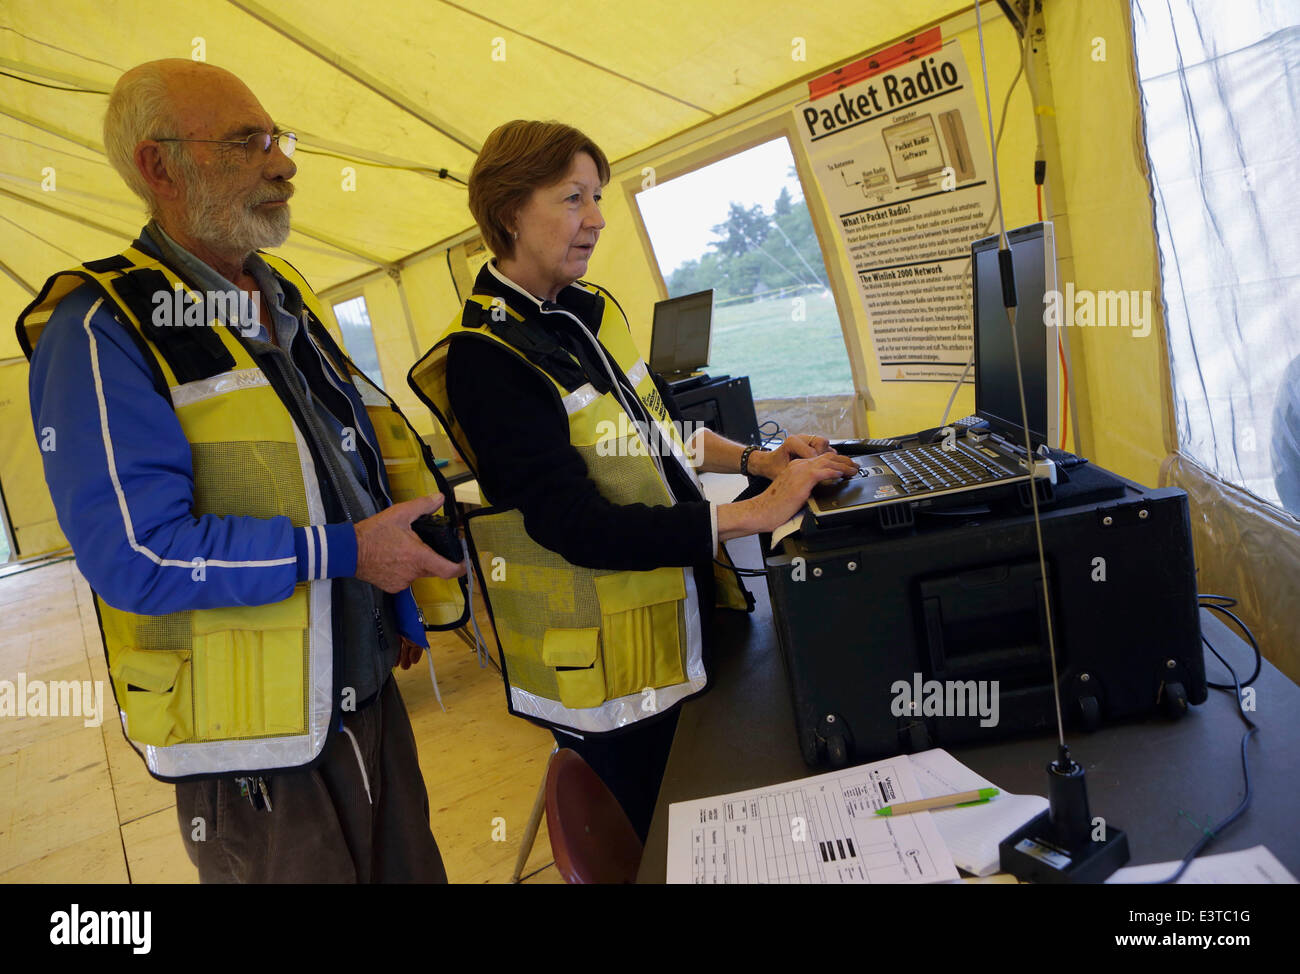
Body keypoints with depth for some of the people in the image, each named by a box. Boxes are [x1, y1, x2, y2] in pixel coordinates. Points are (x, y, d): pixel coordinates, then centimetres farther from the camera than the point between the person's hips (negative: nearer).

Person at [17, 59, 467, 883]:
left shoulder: (290, 299, 11)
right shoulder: (102, 329, -15)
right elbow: (136, 554, -23)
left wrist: (404, 610, 15)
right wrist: (345, 551, -21)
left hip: (372, 697, 8)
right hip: (259, 749, -7)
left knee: (411, 870, 21)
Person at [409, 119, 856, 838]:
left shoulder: (589, 311, 6)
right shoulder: (485, 359, -20)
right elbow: (580, 528, -26)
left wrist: (757, 460, 2)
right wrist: (757, 513, -25)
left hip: (680, 614, 8)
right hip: (612, 670, -8)